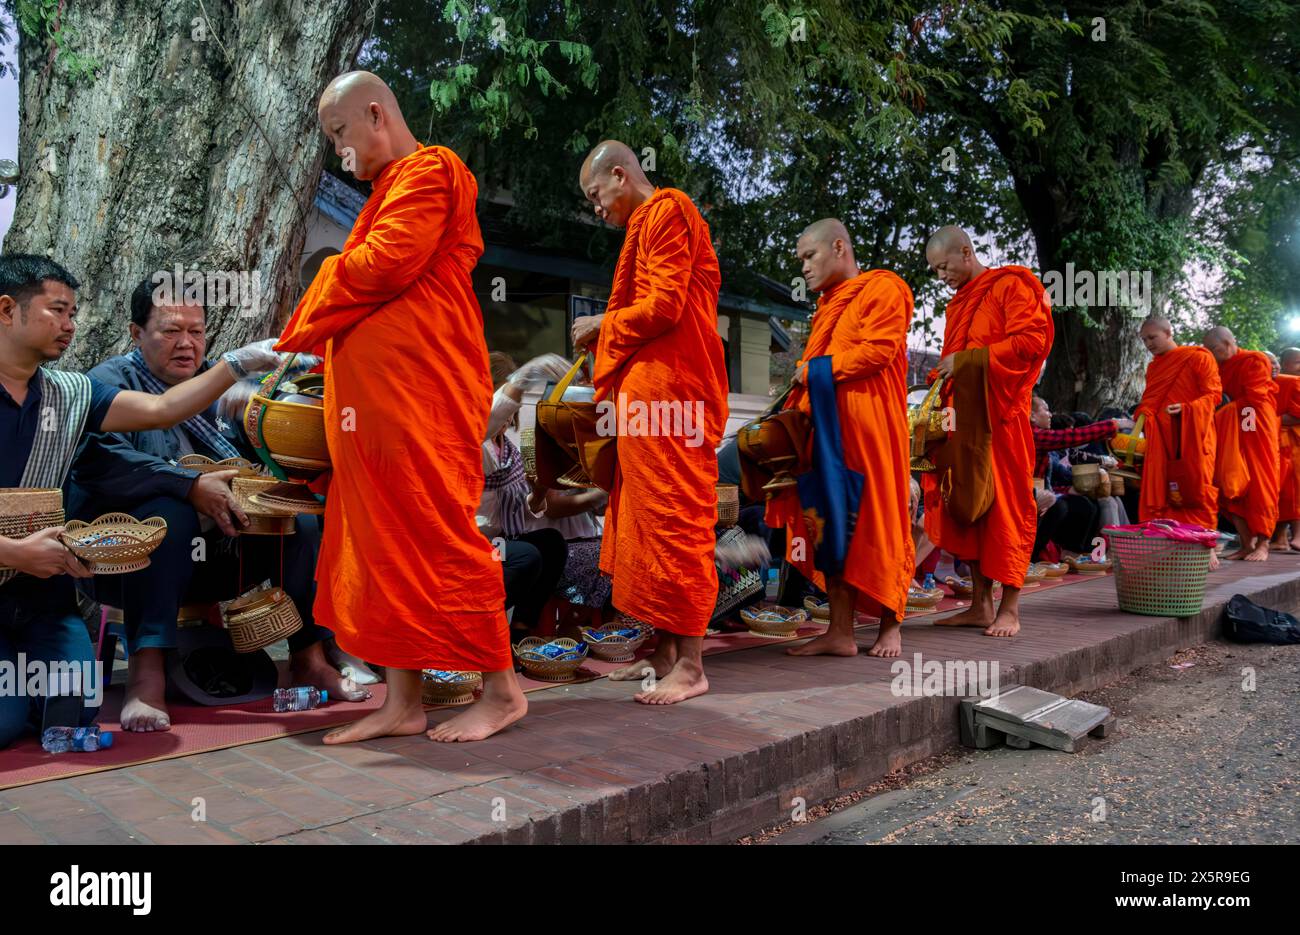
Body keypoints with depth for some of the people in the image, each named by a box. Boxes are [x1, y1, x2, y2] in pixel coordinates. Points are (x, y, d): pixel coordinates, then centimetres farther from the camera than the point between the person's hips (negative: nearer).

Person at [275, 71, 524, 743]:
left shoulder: (427, 172, -3)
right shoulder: (390, 188, 27)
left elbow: (384, 263, -16)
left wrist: (308, 322, -1)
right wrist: (325, 319, 4)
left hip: (419, 391, -10)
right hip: (376, 396, 10)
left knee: (437, 534, -7)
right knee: (382, 538, 7)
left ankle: (500, 689, 3)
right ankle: (402, 702, 13)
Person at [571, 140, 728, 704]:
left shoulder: (665, 212, -5)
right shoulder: (650, 221, 25)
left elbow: (663, 306, -16)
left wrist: (602, 325, -2)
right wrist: (606, 335, 14)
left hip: (668, 390, -10)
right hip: (649, 393, 10)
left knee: (674, 519, -10)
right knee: (649, 519, 10)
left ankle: (690, 666, -5)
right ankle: (665, 652, 17)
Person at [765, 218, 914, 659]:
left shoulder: (882, 289, -2)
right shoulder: (828, 304, 22)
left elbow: (879, 350, -14)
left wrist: (814, 370, -8)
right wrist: (803, 377, 2)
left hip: (868, 424, -7)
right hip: (827, 424, 7)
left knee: (876, 522, -1)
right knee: (832, 523, 3)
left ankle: (890, 625, 13)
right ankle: (840, 632, 6)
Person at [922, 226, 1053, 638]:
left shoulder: (1011, 285, -2)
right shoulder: (957, 304, 22)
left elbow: (1032, 339, -14)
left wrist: (970, 360, -17)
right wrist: (946, 374, 8)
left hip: (1001, 417, -8)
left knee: (1006, 506, -4)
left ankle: (1009, 609, 1)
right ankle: (981, 605, 10)